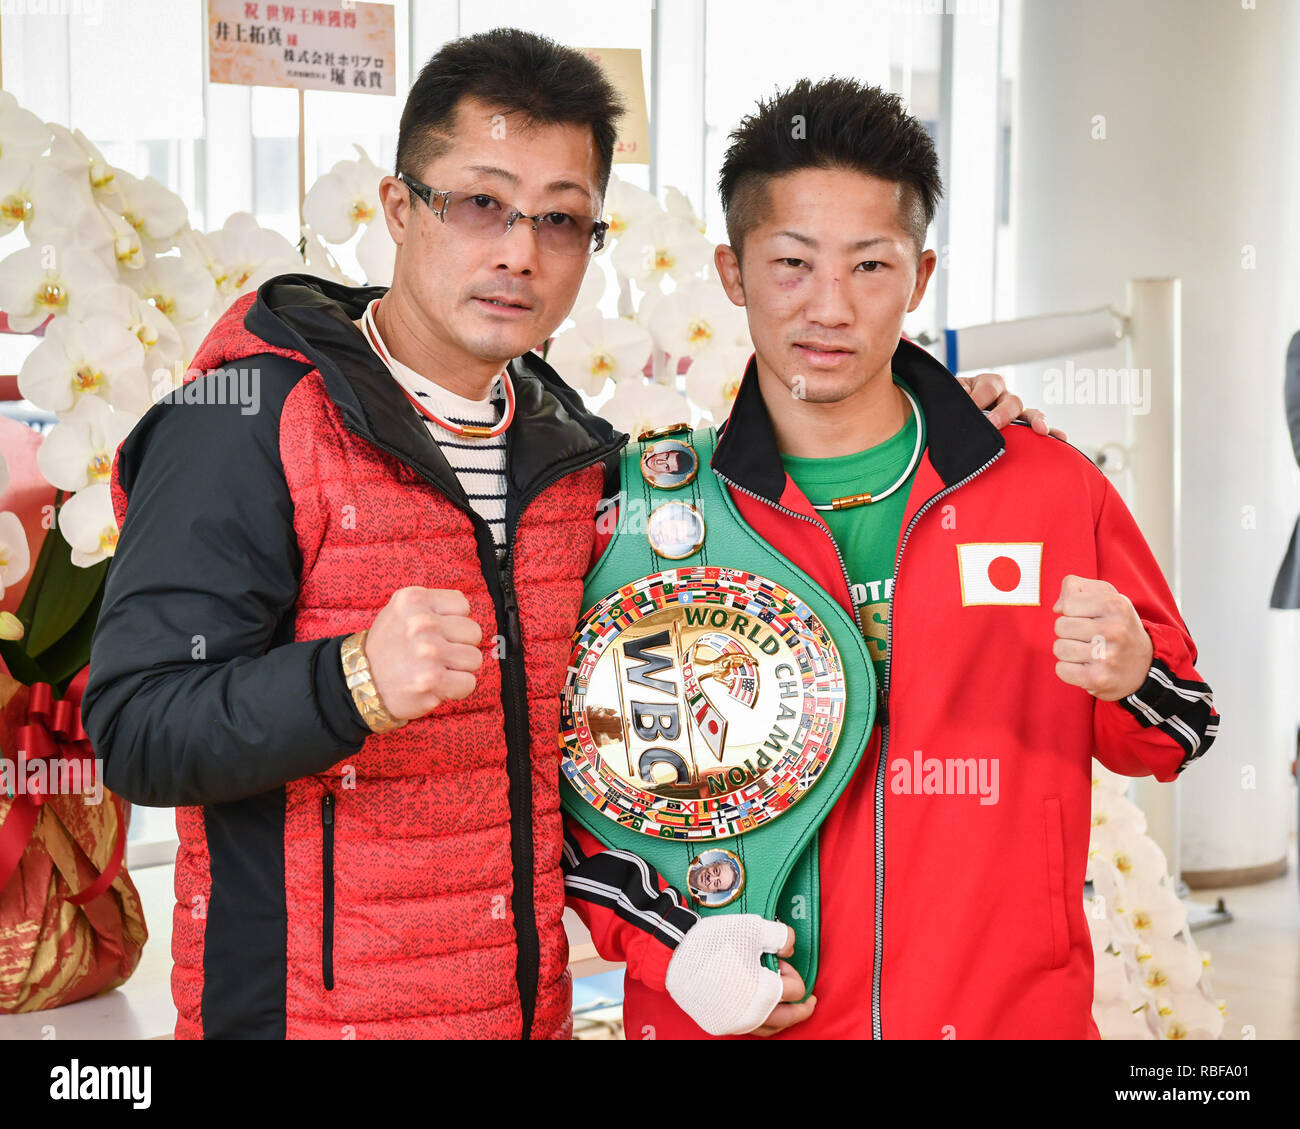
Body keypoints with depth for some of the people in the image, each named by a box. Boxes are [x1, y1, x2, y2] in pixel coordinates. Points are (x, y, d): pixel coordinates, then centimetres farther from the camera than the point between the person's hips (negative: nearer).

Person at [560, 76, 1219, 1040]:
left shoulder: (1054, 491, -2)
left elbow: (1175, 737, 7)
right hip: (733, 1020, -1)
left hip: (1011, 1010, 2)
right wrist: (663, 939, -14)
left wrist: (1129, 678, -15)